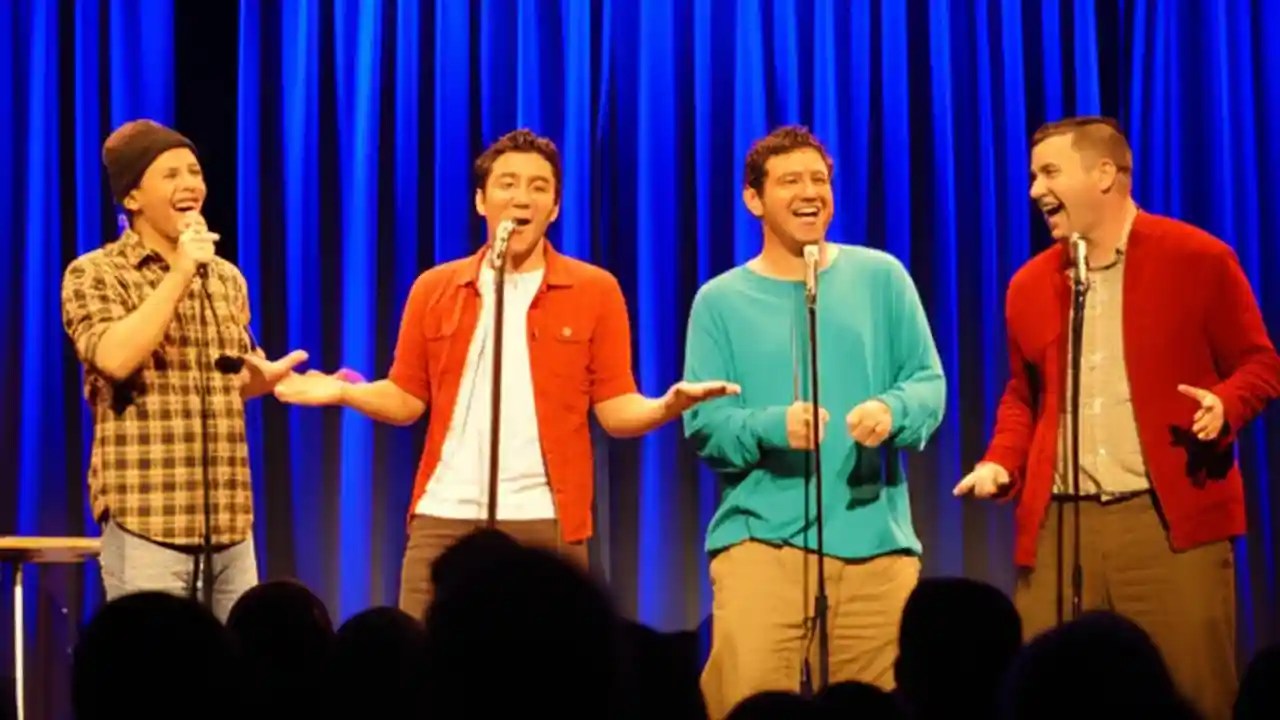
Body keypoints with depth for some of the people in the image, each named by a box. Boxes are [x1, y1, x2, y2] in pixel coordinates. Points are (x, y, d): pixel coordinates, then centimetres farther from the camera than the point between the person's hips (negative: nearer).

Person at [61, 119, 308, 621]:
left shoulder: (227, 278, 14)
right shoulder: (94, 274, -3)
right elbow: (115, 359, -21)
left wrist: (266, 377, 2)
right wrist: (179, 274, -18)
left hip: (230, 521, 6)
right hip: (147, 521, -6)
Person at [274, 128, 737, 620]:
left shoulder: (595, 290, 3)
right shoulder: (435, 288, 10)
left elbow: (615, 408, 1)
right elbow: (406, 399, 13)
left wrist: (665, 407, -20)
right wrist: (343, 393, -6)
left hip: (545, 521, -2)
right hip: (445, 516, 2)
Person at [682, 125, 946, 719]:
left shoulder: (880, 277, 9)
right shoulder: (721, 301, 4)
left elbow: (929, 382, 7)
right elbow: (702, 423, -1)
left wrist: (892, 410, -16)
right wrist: (772, 427, -21)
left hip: (877, 539, 2)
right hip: (762, 536, -2)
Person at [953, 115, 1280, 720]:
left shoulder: (1198, 259, 0)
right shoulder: (1029, 284, 14)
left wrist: (1225, 404, -17)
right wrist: (1002, 464, 6)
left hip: (1170, 520, -4)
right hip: (1057, 525, 4)